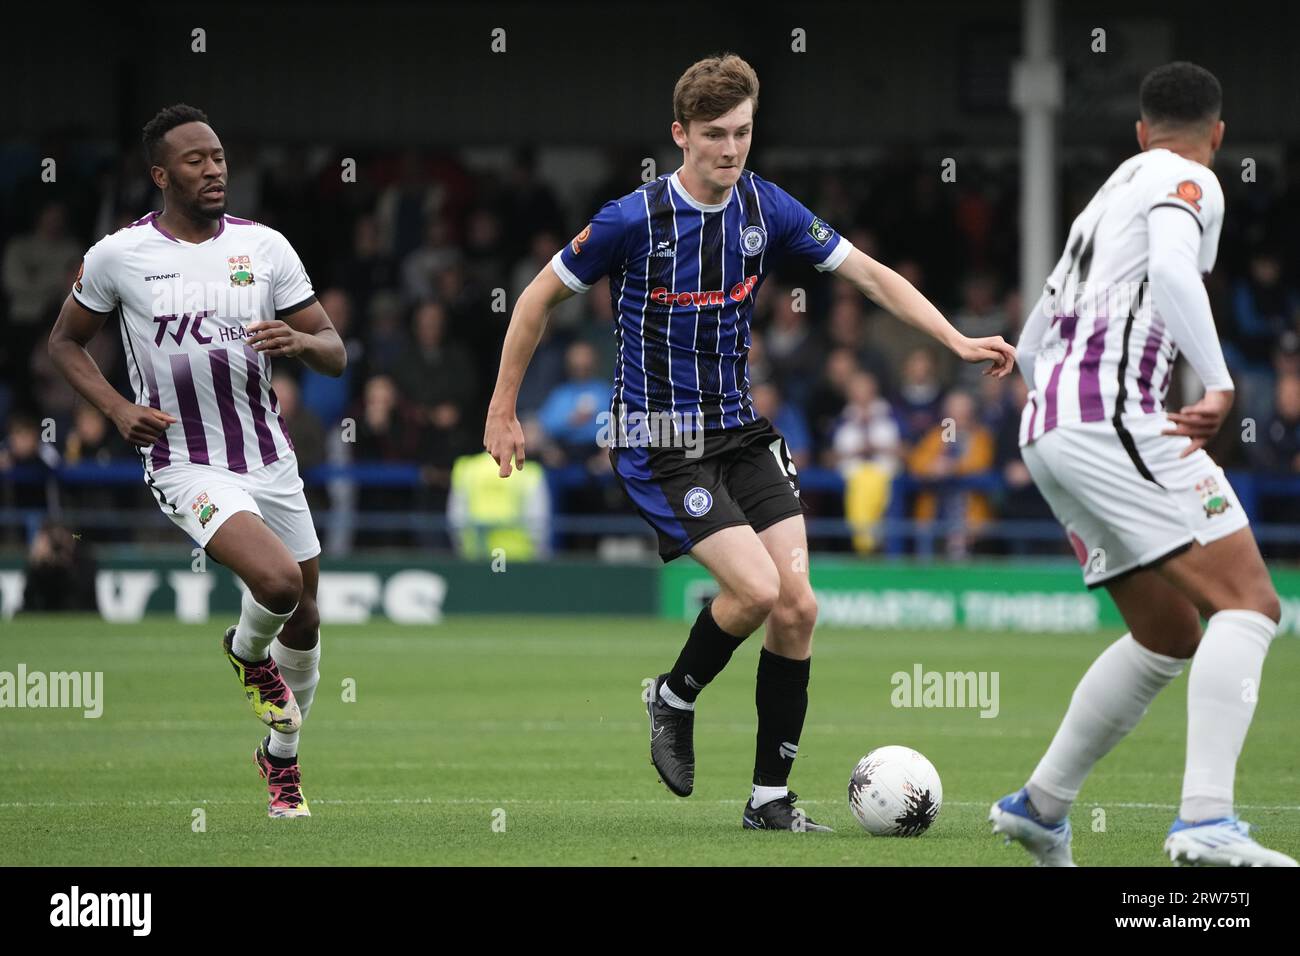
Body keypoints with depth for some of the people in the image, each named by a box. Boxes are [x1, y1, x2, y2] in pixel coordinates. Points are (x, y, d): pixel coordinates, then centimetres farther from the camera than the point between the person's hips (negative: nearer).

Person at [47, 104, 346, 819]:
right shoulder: (117, 257, -6)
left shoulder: (264, 247, 0)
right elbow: (65, 342, 9)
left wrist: (299, 342, -20)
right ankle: (247, 652, 9)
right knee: (278, 581, -27)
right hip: (185, 463, -4)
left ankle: (282, 757, 38)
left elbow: (334, 353, 4)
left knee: (302, 623, 12)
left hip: (271, 458, 4)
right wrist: (118, 409, -7)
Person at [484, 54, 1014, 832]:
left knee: (797, 603, -5)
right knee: (755, 588, -20)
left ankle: (771, 796, 5)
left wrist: (957, 341, -8)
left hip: (742, 431, 5)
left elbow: (869, 274, 3)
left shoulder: (766, 209, -1)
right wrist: (503, 410, 0)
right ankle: (675, 700, 10)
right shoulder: (634, 220, -14)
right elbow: (541, 298, -3)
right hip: (660, 444, -5)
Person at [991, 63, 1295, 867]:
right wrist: (1220, 385, -25)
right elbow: (1171, 268, -21)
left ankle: (1040, 807, 22)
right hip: (1113, 416, -9)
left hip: (1046, 431, 9)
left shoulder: (1110, 194, 29)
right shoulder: (1188, 182, 2)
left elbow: (1031, 346, 33)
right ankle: (1207, 821, -28)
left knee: (1170, 637, 18)